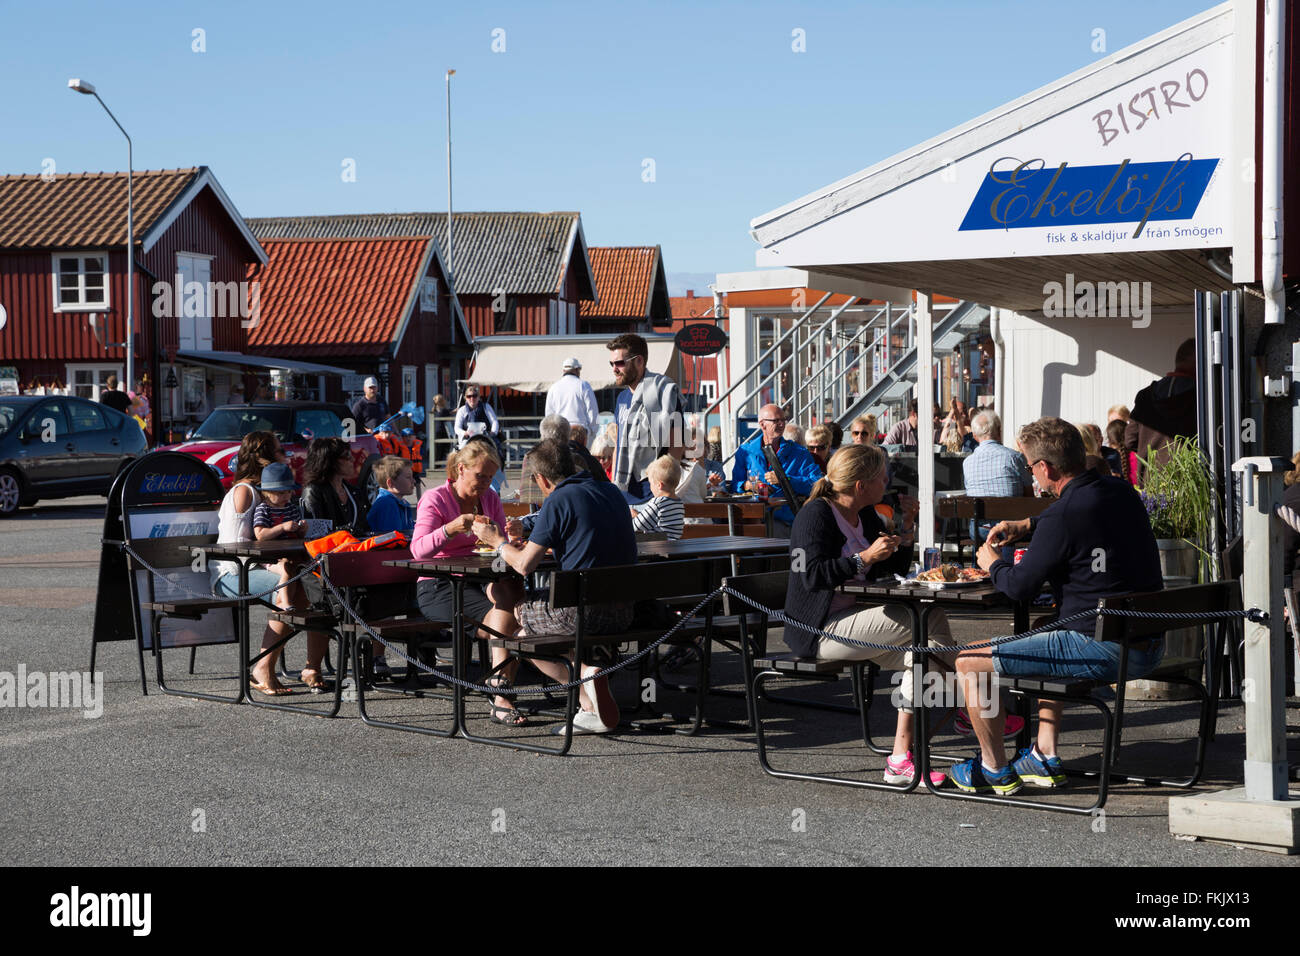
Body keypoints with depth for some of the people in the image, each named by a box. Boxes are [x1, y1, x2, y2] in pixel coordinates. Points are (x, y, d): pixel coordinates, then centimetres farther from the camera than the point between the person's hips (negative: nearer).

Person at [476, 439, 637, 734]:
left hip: (585, 612, -7)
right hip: (624, 611, 7)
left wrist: (498, 541, 10)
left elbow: (524, 565, -10)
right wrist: (536, 543, 35)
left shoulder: (558, 500, -10)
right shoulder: (611, 491, 12)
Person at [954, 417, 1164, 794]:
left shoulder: (1062, 517, -19)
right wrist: (1026, 525, 28)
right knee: (1044, 636, 39)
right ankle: (1045, 757, 35)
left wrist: (993, 564, 9)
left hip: (1104, 652, -9)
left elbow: (1020, 587, -11)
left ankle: (995, 768, 13)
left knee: (969, 662, -1)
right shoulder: (1121, 492, 7)